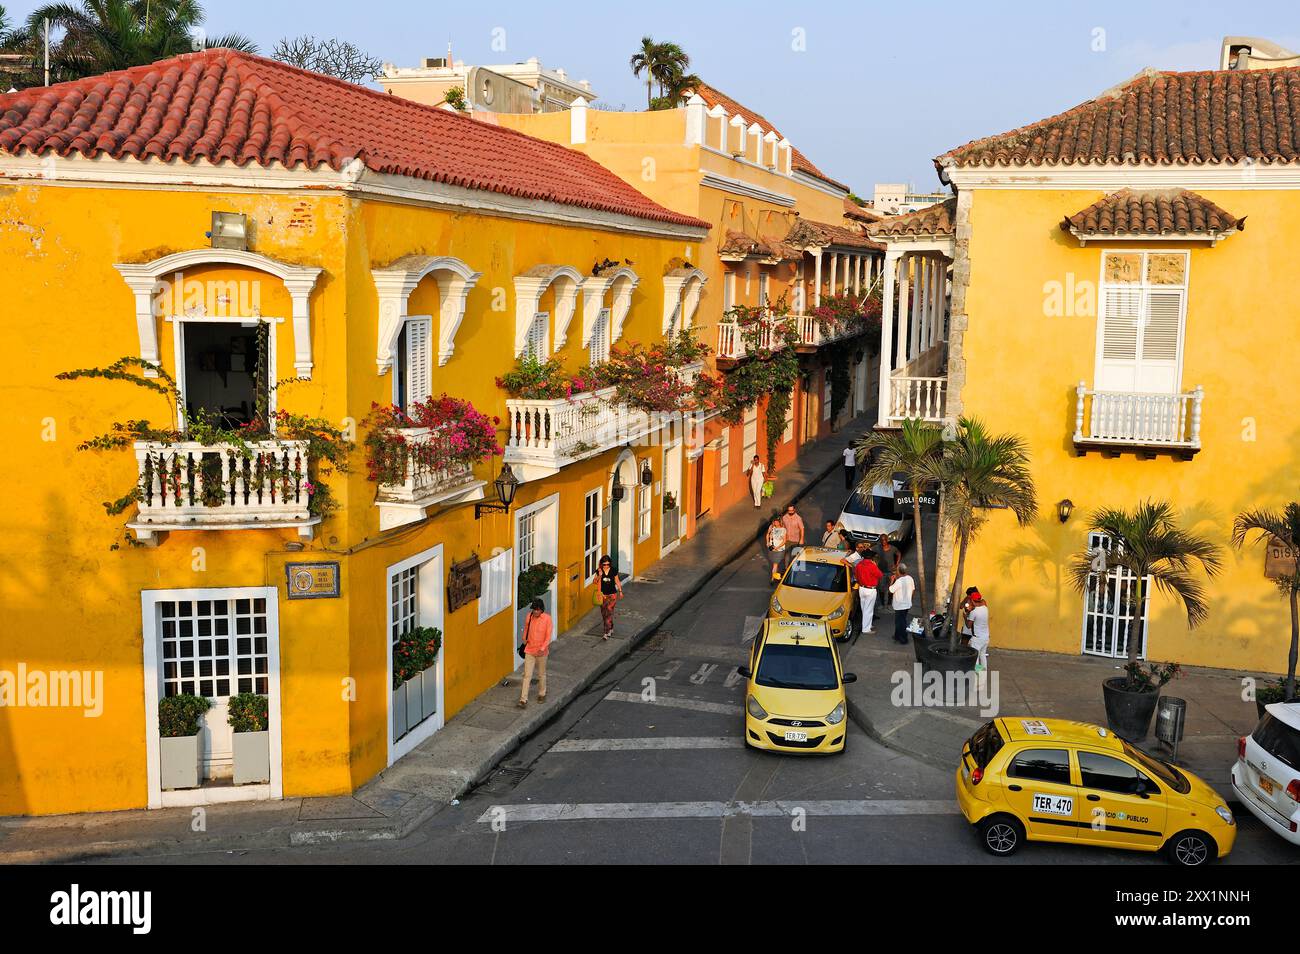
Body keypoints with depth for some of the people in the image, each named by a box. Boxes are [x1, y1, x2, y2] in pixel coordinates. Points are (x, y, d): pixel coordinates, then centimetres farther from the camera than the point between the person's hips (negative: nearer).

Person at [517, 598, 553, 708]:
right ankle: (523, 699, -2)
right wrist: (525, 640, 22)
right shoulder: (529, 616, -4)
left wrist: (542, 649, -23)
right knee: (527, 675, -2)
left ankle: (542, 694, 35)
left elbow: (548, 636, -14)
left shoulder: (547, 618, -14)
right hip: (529, 650, 2)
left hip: (541, 652, -2)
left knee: (541, 674, 15)